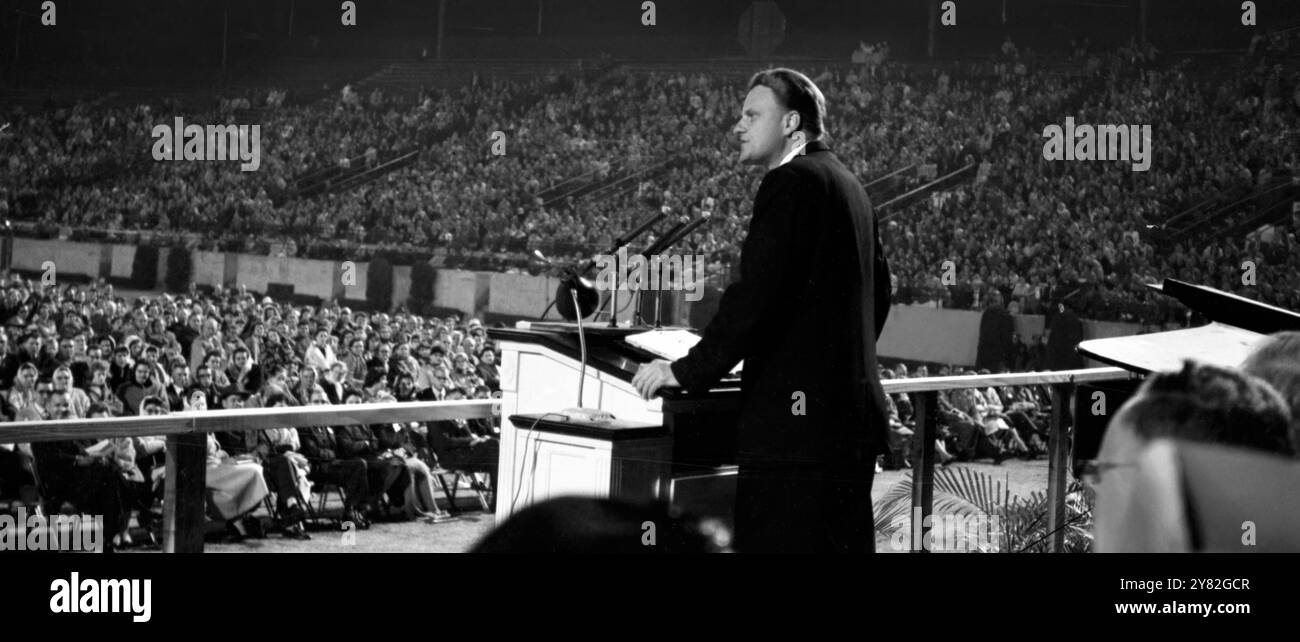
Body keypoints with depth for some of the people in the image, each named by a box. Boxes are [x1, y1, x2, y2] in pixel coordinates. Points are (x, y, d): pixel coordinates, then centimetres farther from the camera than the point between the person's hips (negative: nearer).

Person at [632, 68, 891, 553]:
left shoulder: (790, 183, -11)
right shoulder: (847, 184, 18)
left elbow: (756, 294, -19)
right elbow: (877, 291, 25)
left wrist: (688, 371, -13)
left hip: (797, 416, -10)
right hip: (855, 411, 10)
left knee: (774, 542, -9)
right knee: (845, 543, 11)